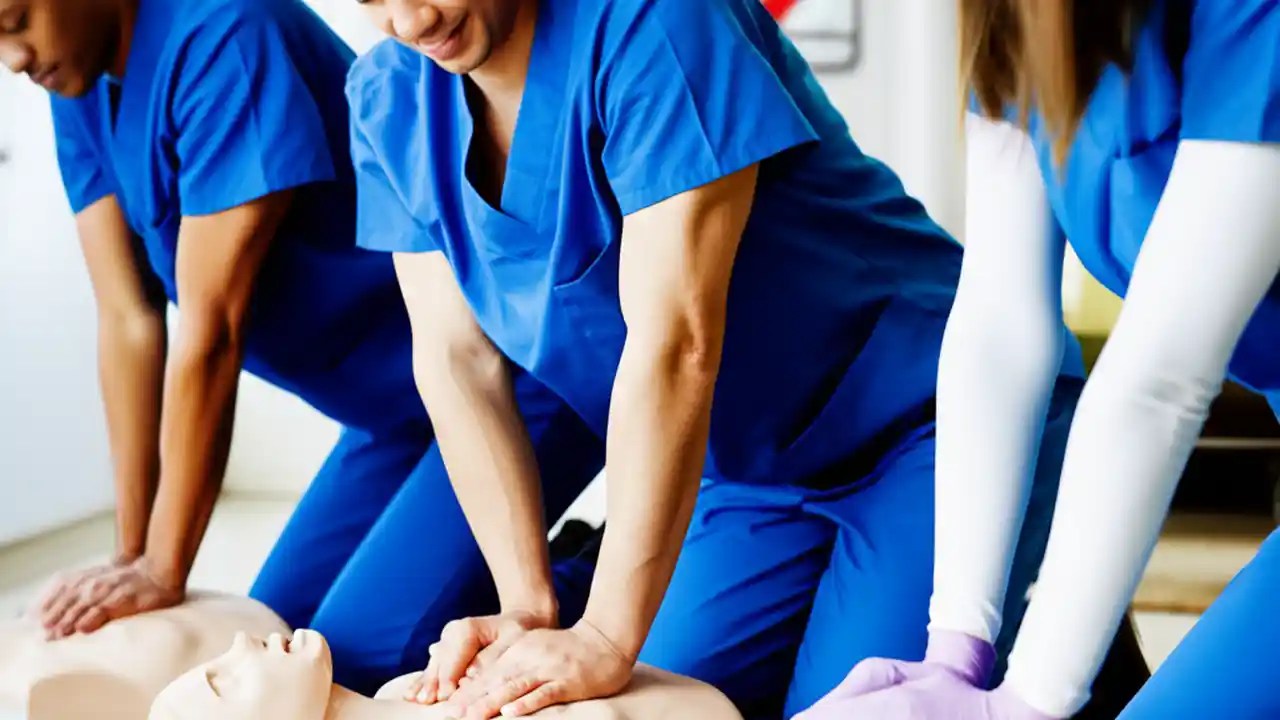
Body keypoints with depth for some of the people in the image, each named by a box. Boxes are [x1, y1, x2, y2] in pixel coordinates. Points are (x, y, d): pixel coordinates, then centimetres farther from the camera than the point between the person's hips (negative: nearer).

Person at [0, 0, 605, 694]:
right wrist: (132, 555, -5)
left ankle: (587, 591, 4)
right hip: (401, 404, 9)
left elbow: (210, 329, -24)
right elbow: (127, 321, -1)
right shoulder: (83, 88, 2)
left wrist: (164, 571, -19)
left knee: (355, 661, -17)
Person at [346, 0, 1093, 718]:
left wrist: (608, 636, -30)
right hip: (751, 470, 7)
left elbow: (674, 341, -30)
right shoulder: (388, 99, -5)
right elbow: (456, 361, -7)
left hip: (931, 417, -6)